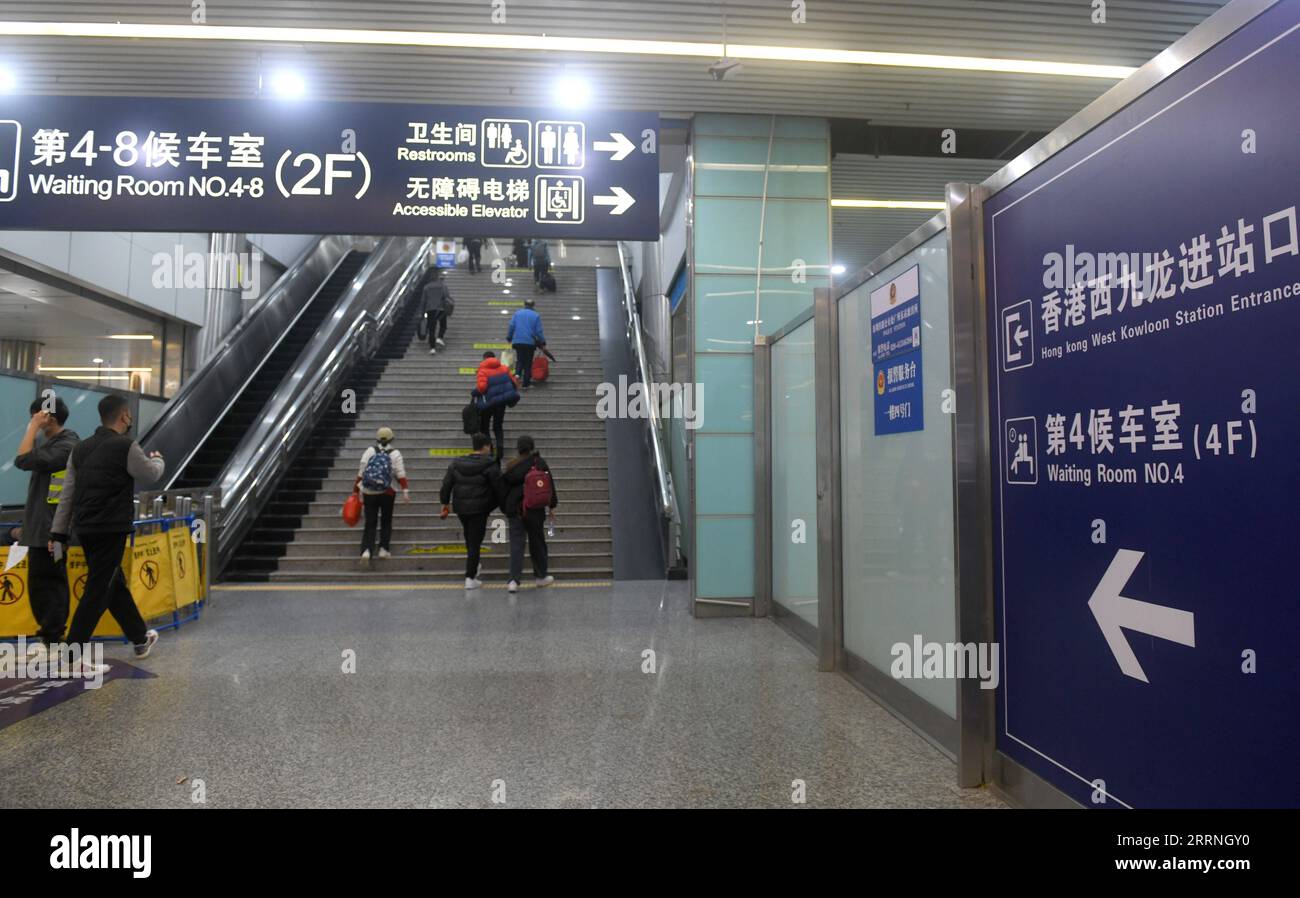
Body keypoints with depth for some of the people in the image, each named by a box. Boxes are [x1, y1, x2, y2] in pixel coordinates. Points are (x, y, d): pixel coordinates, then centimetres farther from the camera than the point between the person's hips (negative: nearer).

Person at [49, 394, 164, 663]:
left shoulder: (81, 448, 10)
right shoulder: (126, 447, -13)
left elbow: (67, 494, 10)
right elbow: (150, 476, 4)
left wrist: (58, 533, 13)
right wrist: (157, 460, 26)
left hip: (85, 529, 8)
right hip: (110, 529, -8)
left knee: (115, 584, 17)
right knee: (97, 592, -3)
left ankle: (141, 639, 31)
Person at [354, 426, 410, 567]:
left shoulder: (369, 451, 2)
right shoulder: (395, 453, -1)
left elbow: (360, 473, 2)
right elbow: (400, 475, -11)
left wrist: (355, 491, 8)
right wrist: (405, 491, -13)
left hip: (368, 493, 1)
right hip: (387, 493, -1)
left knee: (370, 523, 6)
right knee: (386, 521, 17)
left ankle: (366, 550, -11)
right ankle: (383, 549, 11)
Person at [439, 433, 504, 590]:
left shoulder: (456, 464, 4)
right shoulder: (490, 465, -11)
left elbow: (446, 484, 6)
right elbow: (498, 488, -10)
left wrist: (445, 503, 14)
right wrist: (502, 504, 5)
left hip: (460, 508, 5)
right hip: (479, 509, -5)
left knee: (469, 539, 25)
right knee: (475, 542, 1)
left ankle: (474, 567, 40)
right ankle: (470, 578, 1)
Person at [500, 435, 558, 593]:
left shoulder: (511, 466, -3)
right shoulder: (540, 463, -3)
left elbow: (503, 486, 0)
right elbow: (550, 485, 3)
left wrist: (504, 507, 11)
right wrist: (552, 505, 13)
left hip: (514, 509, 0)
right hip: (536, 510, 0)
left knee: (516, 544, 1)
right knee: (537, 542, 14)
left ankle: (514, 580, -10)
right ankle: (541, 576, 27)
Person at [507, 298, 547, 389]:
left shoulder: (517, 313, 7)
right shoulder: (536, 316, 1)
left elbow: (511, 327, 3)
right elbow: (539, 331, -3)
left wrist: (509, 338, 14)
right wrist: (543, 342, 5)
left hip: (517, 342, 2)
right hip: (530, 343, -2)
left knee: (520, 360, 14)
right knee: (528, 363, 7)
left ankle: (517, 374, -15)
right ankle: (526, 383, 8)